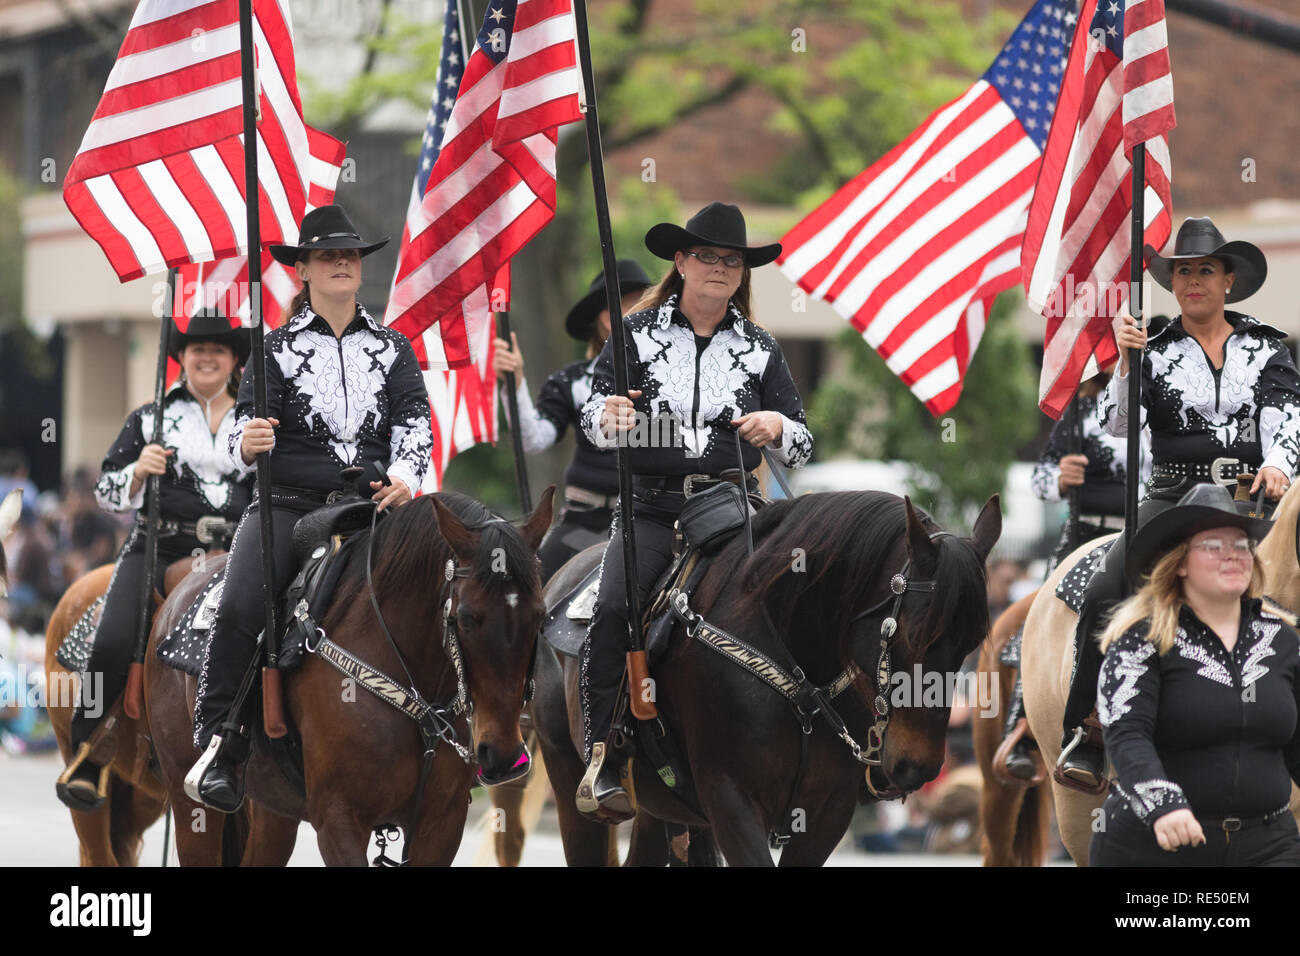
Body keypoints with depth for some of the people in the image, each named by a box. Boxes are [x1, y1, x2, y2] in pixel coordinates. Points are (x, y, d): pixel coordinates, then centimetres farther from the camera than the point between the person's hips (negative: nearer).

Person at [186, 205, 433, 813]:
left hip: (374, 505, 2)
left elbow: (414, 420, 8)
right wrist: (247, 443, -22)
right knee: (239, 608, -26)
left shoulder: (393, 349, 17)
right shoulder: (277, 348, 11)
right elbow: (247, 425, 4)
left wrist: (405, 476, -13)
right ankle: (215, 746, -18)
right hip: (287, 505, -2)